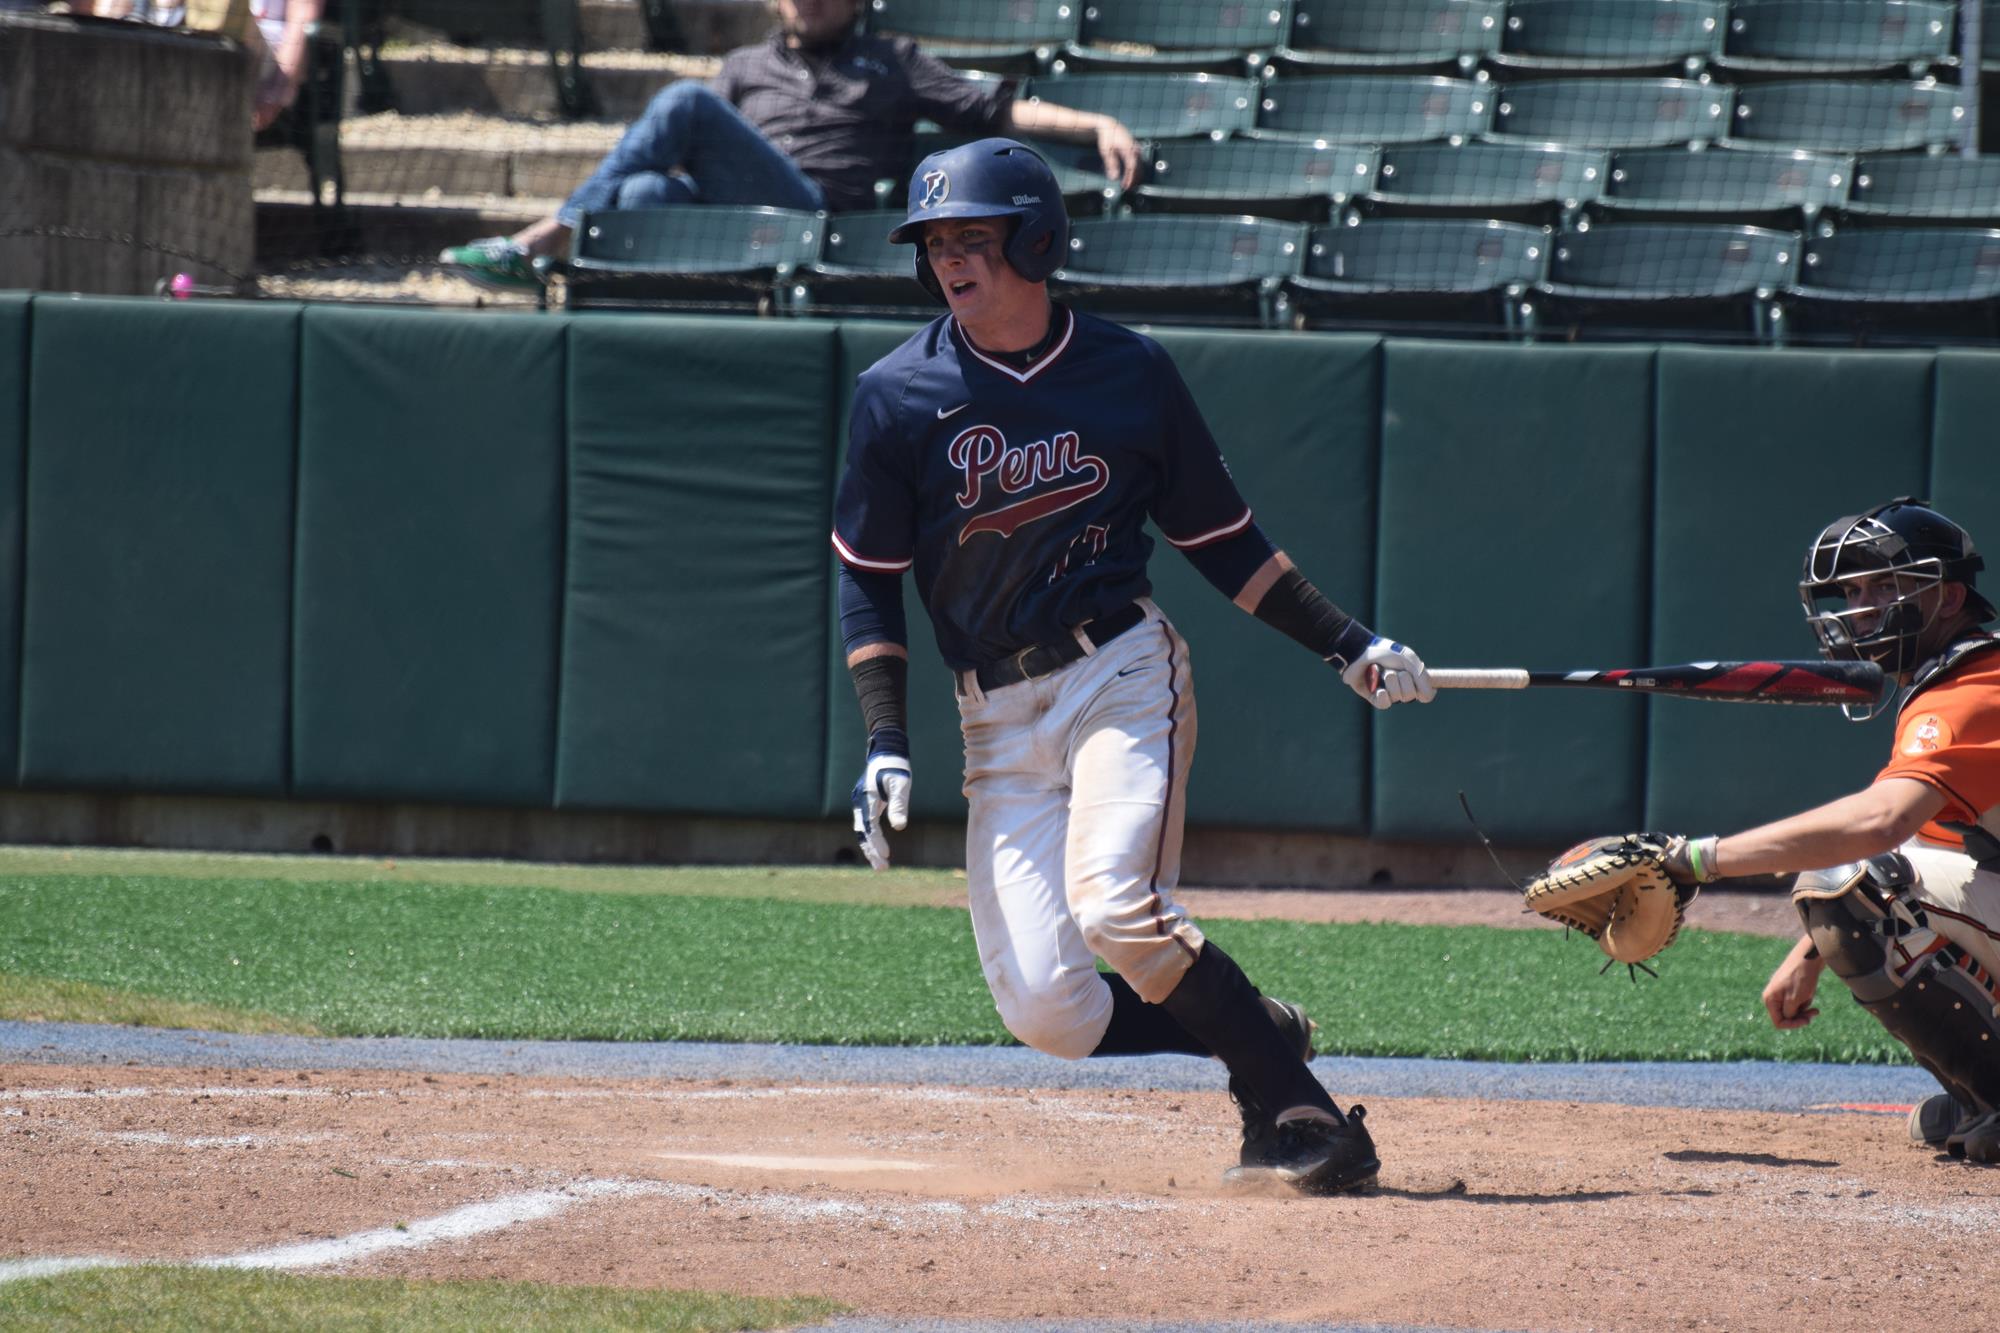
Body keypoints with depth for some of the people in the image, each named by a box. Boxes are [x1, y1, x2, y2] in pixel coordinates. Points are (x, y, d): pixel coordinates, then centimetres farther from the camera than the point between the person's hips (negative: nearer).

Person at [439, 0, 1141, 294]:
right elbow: (698, 159, 30)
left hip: (827, 221, -4)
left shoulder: (891, 63, 24)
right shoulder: (746, 67, 33)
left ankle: (546, 239, -24)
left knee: (685, 101, -22)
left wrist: (1097, 125, 2)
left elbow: (996, 111, 15)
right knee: (648, 194, -31)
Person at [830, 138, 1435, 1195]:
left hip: (1123, 673, -2)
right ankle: (1257, 1036, 14)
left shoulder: (1130, 372, 4)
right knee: (1048, 1013, -11)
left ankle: (1299, 1112, -16)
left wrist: (1346, 644, 9)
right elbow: (866, 581, 6)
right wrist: (885, 742, -4)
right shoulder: (899, 396, 2)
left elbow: (1218, 539, 14)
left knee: (1113, 908, -28)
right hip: (998, 718, 2)